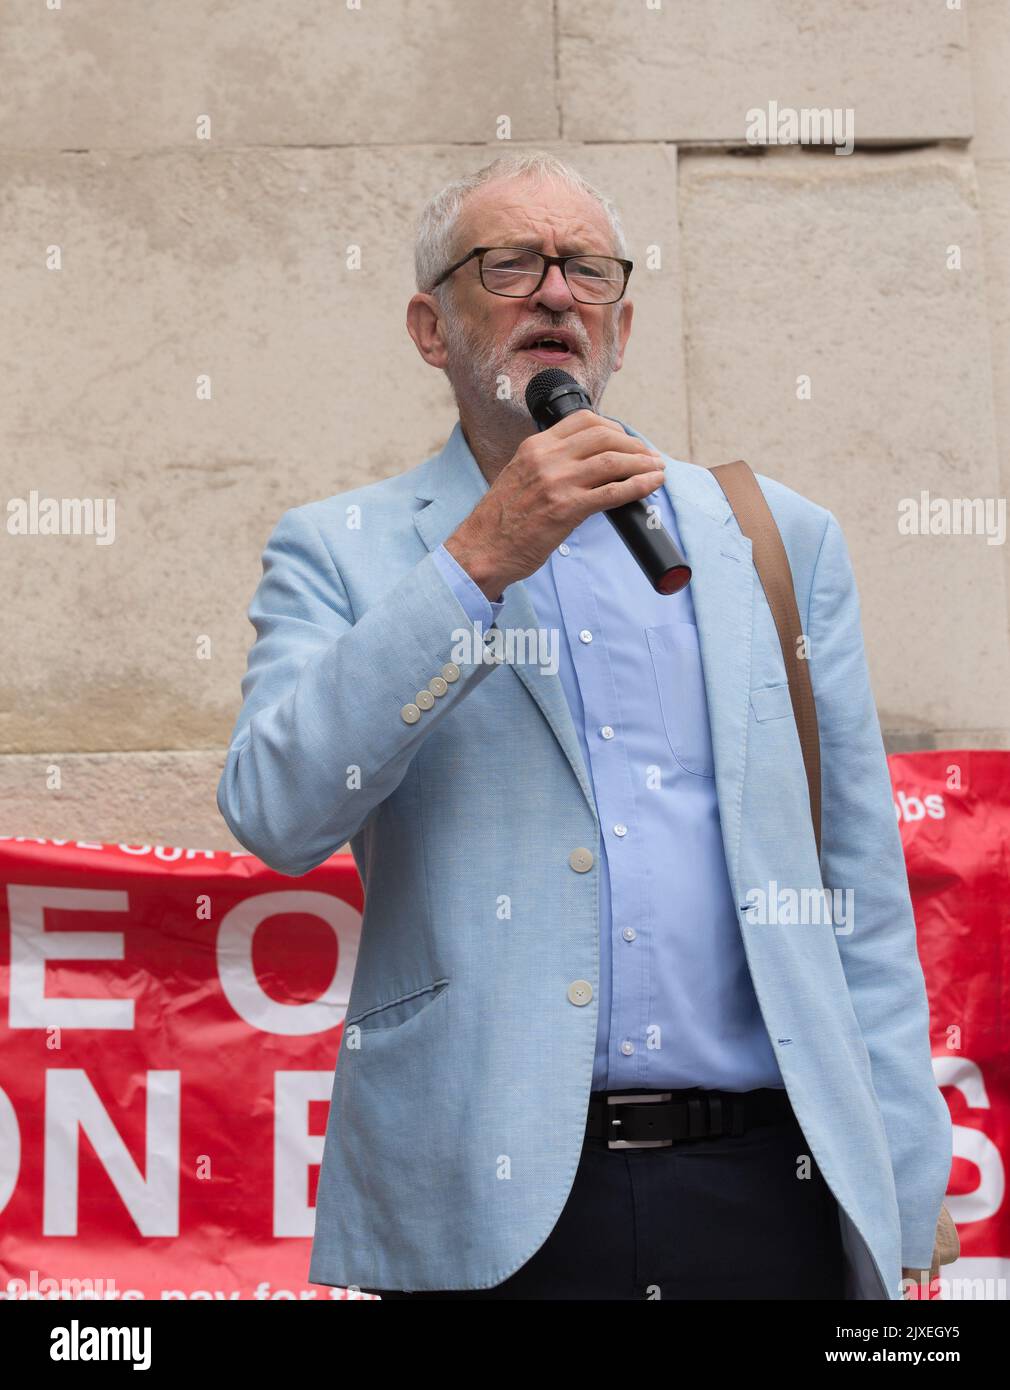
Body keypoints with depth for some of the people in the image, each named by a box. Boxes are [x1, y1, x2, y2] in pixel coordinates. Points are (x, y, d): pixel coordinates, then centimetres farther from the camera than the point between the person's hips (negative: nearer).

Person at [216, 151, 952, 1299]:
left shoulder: (780, 541, 11)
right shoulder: (337, 551, 6)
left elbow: (862, 894, 9)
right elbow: (276, 817, -11)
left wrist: (903, 1202, 4)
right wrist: (478, 561, -15)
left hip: (770, 1187, 2)